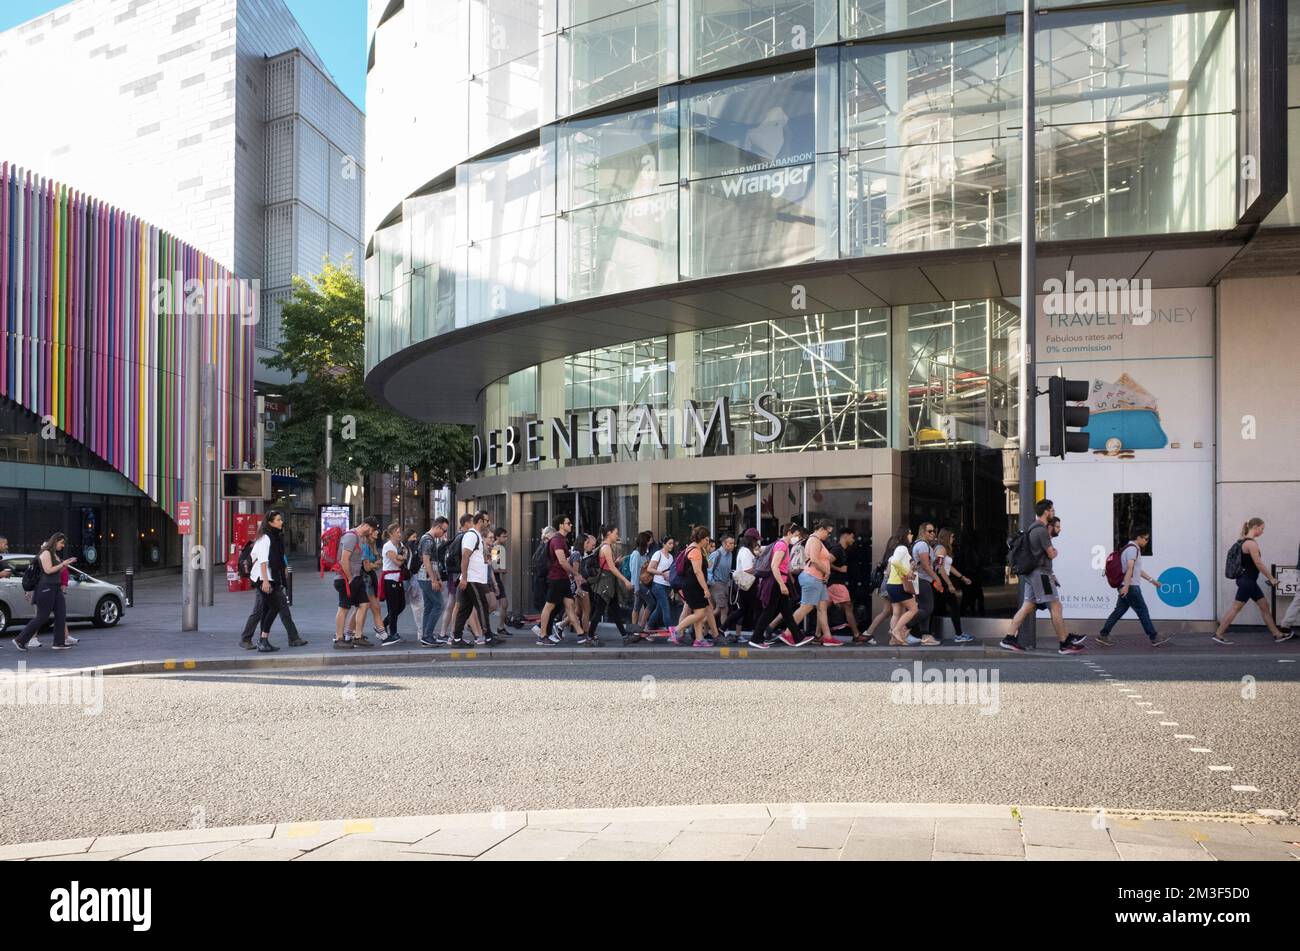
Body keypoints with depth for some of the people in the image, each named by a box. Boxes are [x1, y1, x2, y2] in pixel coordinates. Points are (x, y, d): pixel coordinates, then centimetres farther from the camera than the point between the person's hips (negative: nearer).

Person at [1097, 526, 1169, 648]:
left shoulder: (1133, 548, 21)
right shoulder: (1133, 549, -12)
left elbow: (1137, 570, 30)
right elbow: (1130, 568, -24)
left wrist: (1152, 580, 33)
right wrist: (1126, 585, -33)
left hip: (1126, 587, 10)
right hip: (1131, 587, -10)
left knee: (1119, 611, 7)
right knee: (1143, 611, -2)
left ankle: (1103, 635, 4)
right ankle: (1154, 638, 4)